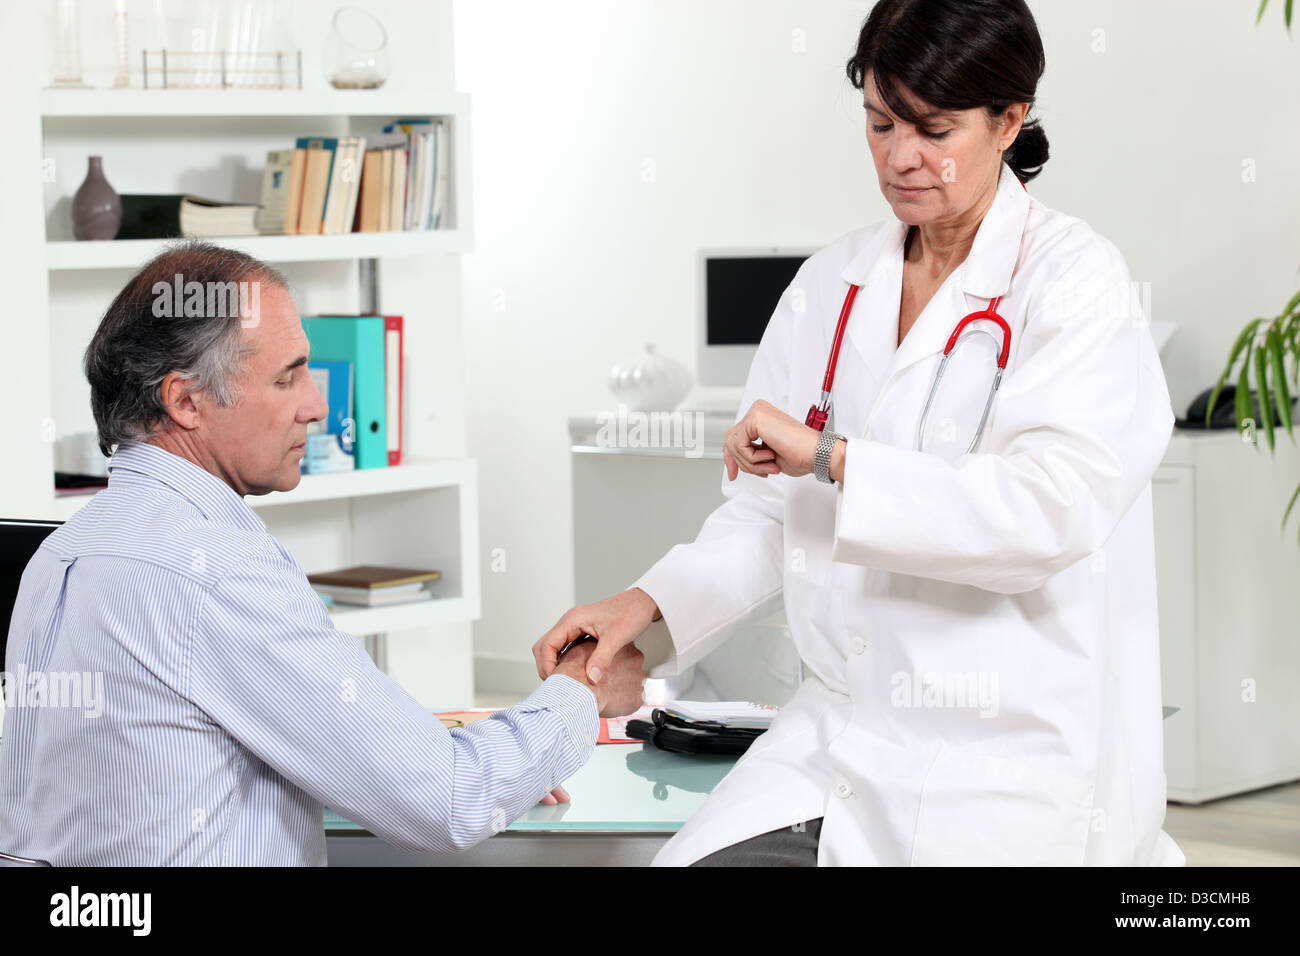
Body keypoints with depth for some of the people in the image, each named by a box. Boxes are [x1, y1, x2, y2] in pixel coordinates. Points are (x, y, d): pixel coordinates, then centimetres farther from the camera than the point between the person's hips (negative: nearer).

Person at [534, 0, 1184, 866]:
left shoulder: (1074, 279, -6)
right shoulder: (833, 283, 11)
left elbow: (1052, 510, -20)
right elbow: (772, 514, 14)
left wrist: (832, 459, -22)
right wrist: (648, 604, -3)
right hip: (840, 736, 4)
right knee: (704, 858, -17)